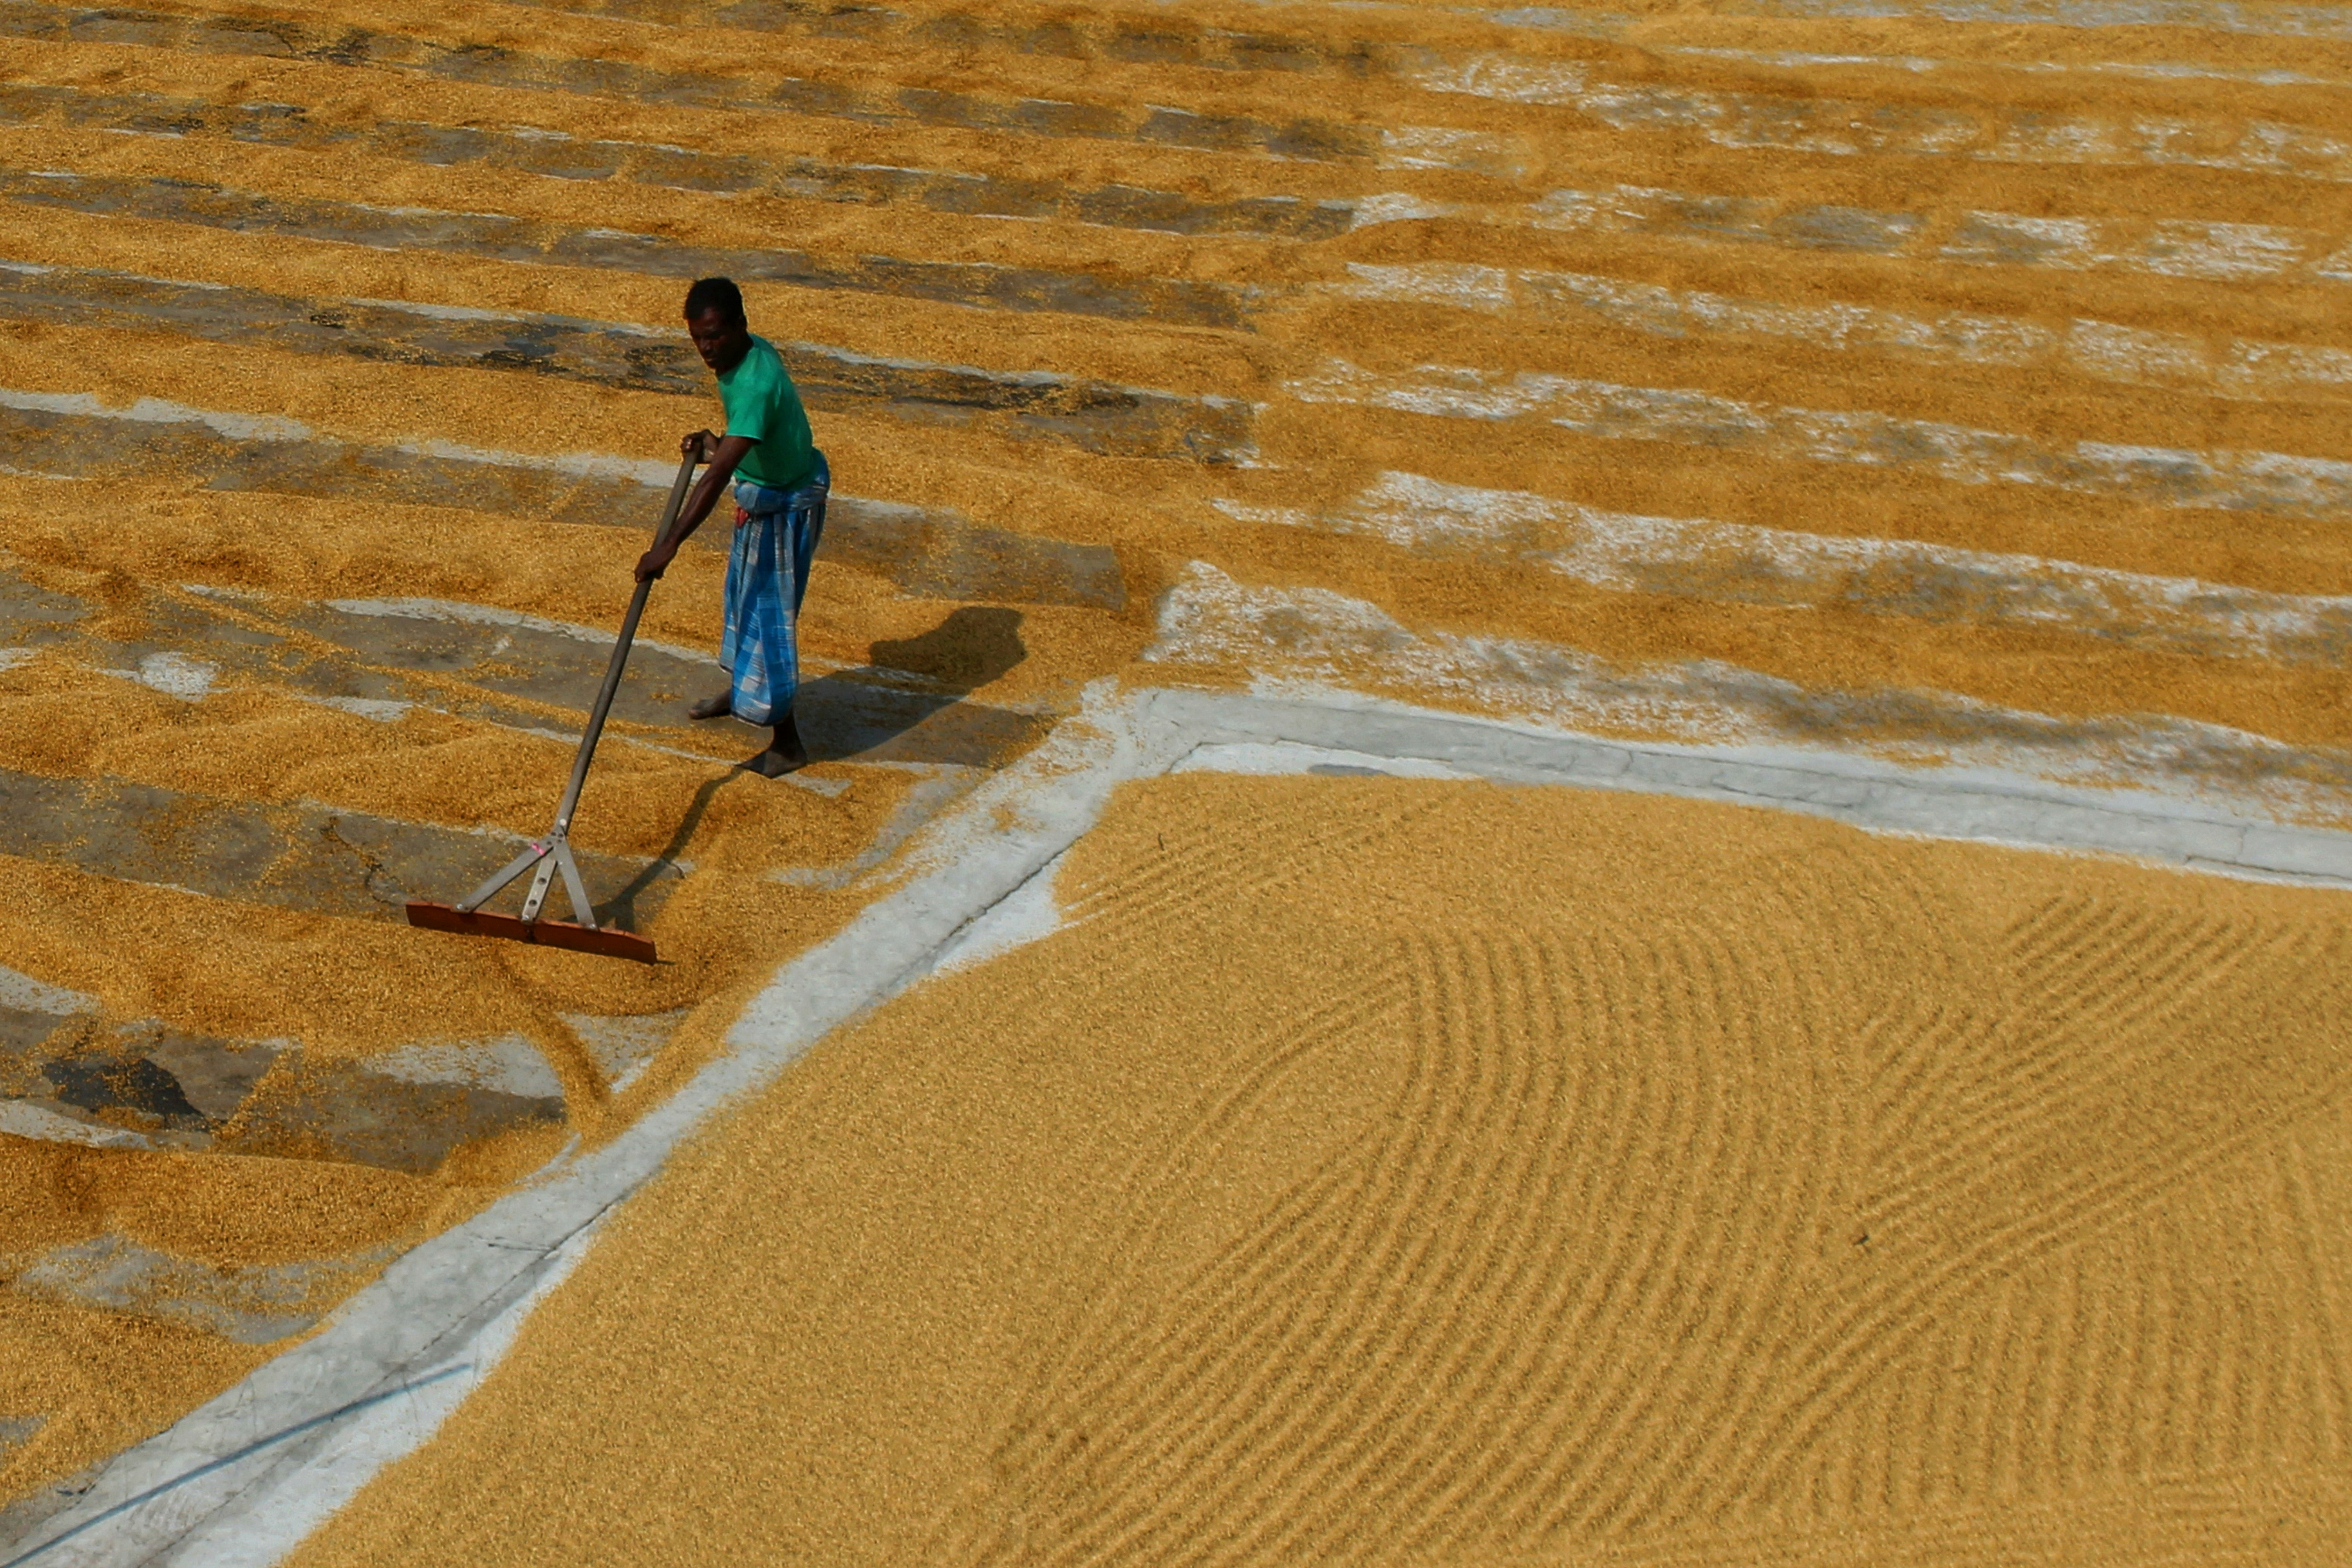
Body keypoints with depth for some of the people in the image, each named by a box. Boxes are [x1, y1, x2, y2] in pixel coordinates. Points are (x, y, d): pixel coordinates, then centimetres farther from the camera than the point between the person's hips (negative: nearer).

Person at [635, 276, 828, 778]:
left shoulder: (756, 385, -35)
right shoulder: (752, 352, -6)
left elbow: (718, 475, -42)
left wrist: (670, 544, -46)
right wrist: (718, 444, -5)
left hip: (785, 507, -10)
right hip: (762, 495, 10)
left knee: (769, 613, -1)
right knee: (744, 592, 26)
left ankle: (788, 743, 11)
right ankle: (742, 689, 50)